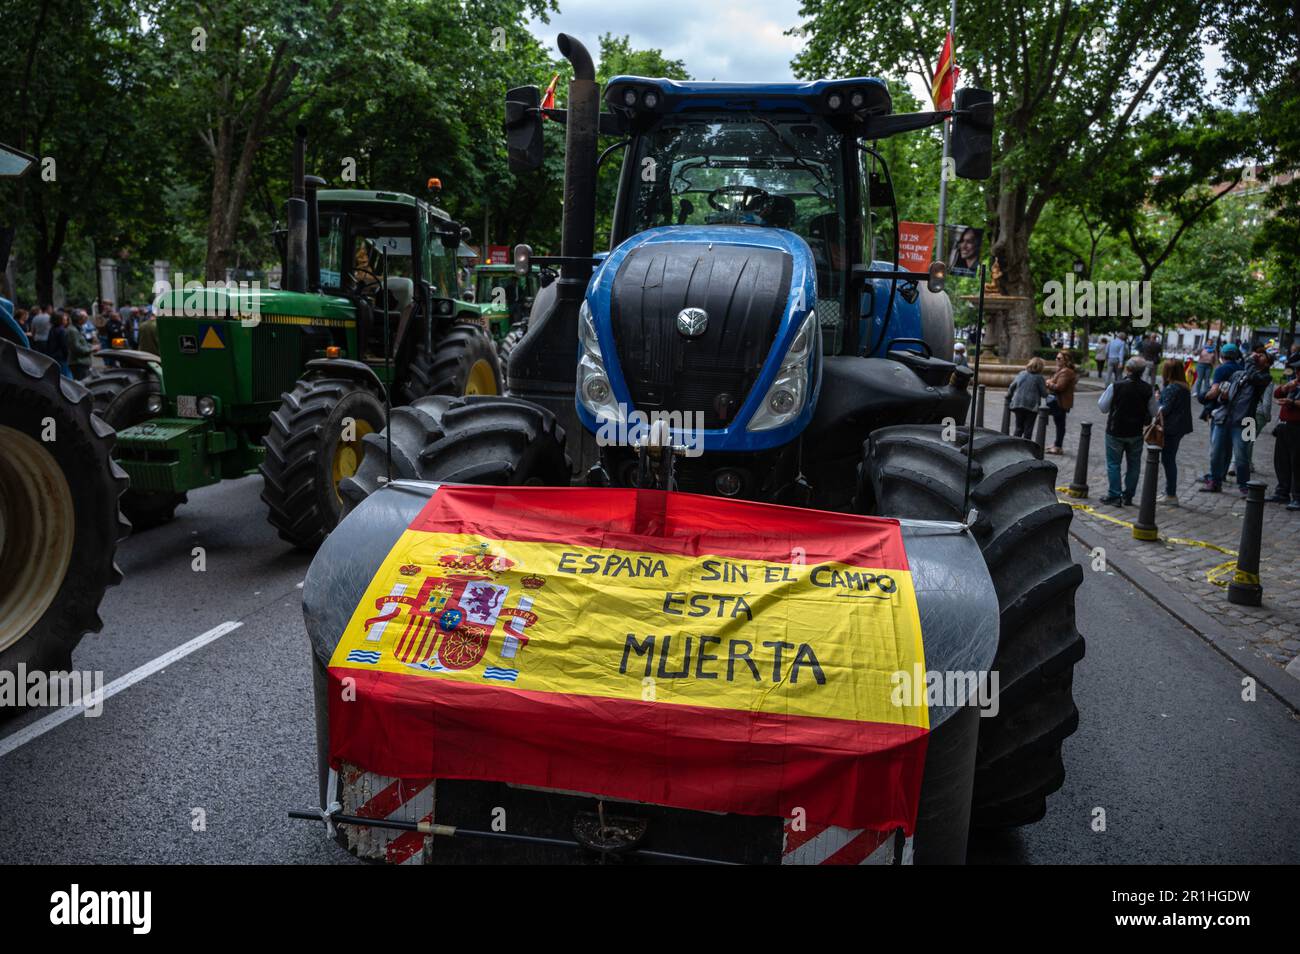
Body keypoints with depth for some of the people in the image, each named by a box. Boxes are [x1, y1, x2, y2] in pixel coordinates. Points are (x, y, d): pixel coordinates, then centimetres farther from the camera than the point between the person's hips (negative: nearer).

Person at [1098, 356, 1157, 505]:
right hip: (1136, 433, 3)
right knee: (1133, 465, 14)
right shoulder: (1148, 389, -8)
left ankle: (1114, 495, 6)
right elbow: (1154, 412, 1)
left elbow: (1103, 407, -7)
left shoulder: (1115, 386, -16)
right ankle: (1128, 496, 18)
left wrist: (1106, 392, 9)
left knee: (1113, 463, 8)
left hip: (1115, 432, -3)